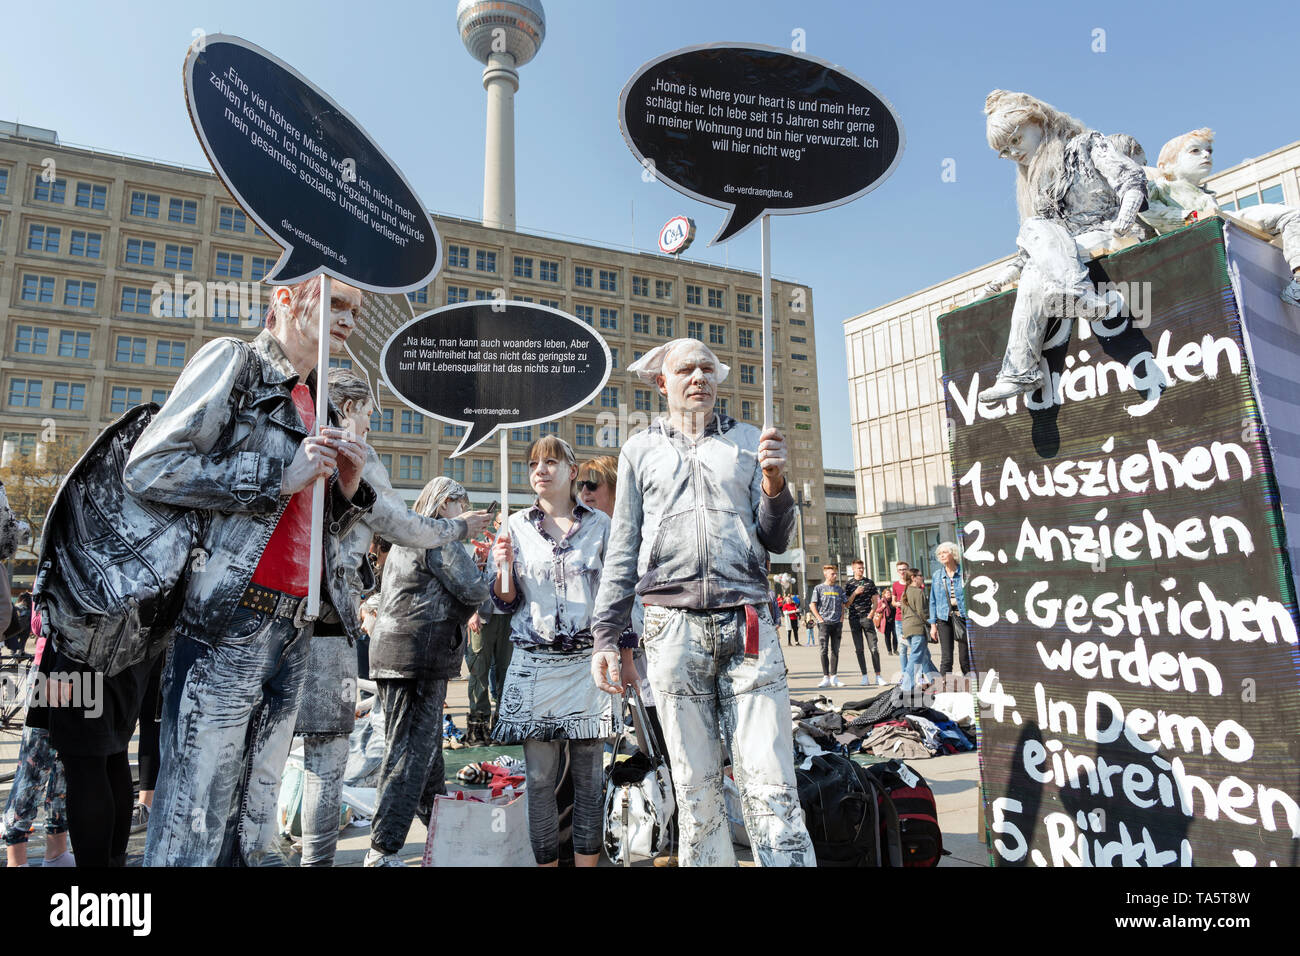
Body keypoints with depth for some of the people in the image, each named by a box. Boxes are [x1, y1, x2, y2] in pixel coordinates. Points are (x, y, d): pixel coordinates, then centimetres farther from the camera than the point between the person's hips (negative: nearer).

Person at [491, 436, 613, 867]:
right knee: (540, 778, 4)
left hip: (587, 662, 0)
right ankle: (546, 862, 19)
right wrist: (504, 567, -11)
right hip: (534, 664, 1)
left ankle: (587, 860, 18)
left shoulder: (600, 524, 6)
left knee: (589, 776, 5)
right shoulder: (517, 525, 7)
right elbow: (507, 601, 9)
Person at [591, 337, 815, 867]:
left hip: (748, 622, 0)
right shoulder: (640, 449, 16)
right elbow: (622, 551, 14)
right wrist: (605, 637, 8)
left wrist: (774, 483, -7)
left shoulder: (747, 441, 15)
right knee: (695, 785, 6)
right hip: (673, 625, 0)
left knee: (771, 785, -4)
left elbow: (775, 541, 12)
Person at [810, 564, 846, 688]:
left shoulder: (839, 589, 12)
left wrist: (841, 620, 4)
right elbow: (812, 605, 0)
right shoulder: (819, 588, 2)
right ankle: (826, 677, -2)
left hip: (837, 623, 3)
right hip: (824, 623, -3)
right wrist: (820, 619, -8)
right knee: (824, 650, -5)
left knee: (835, 650, 6)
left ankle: (834, 677, 13)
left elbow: (842, 606, 15)